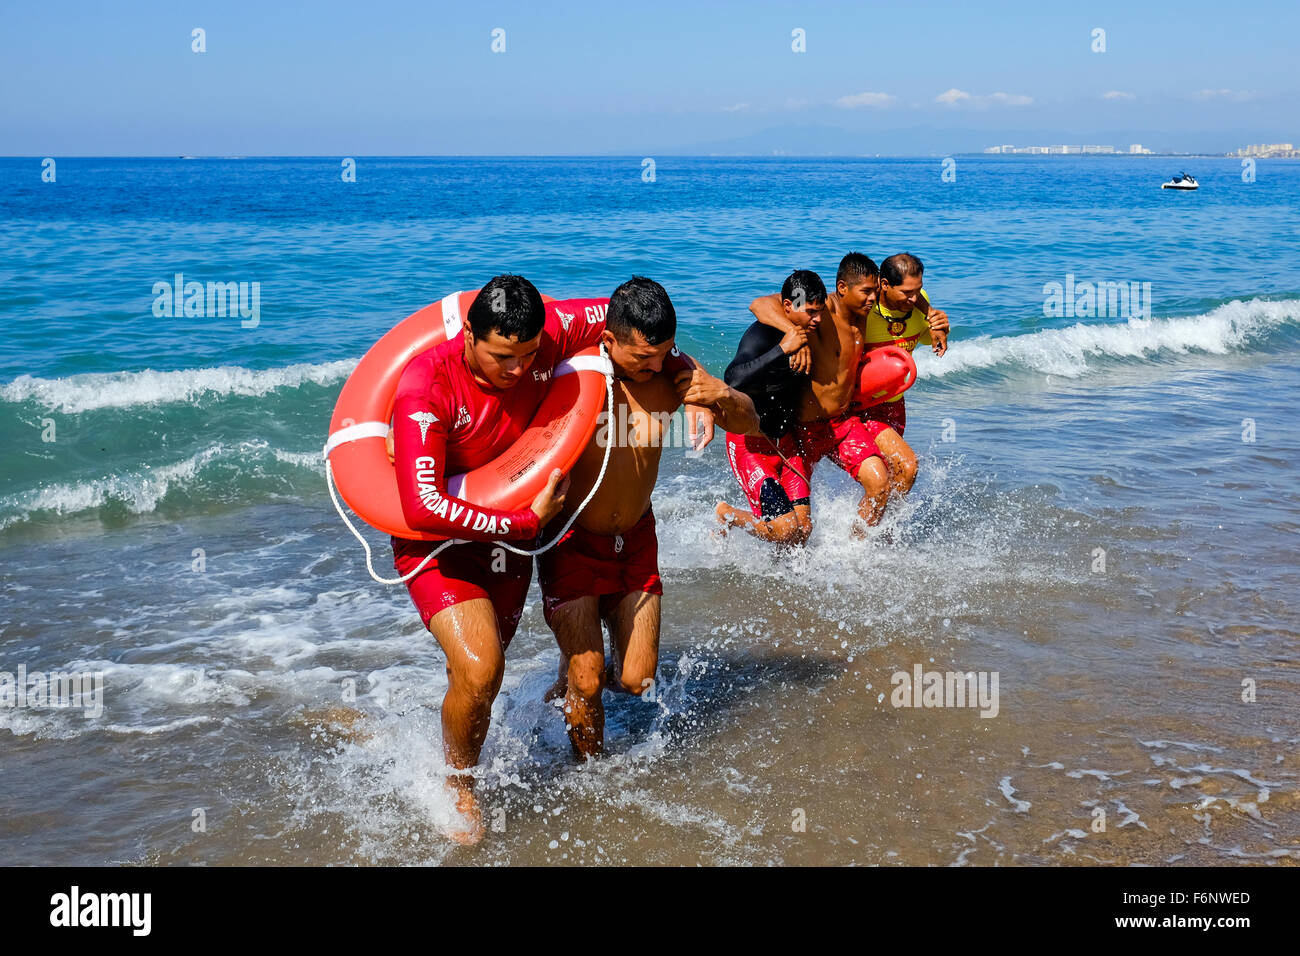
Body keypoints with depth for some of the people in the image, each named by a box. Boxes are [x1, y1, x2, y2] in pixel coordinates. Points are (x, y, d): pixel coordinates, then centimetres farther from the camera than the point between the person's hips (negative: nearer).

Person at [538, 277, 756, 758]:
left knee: (637, 682, 6)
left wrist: (725, 396, -21)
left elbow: (747, 424, 1)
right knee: (586, 683, -6)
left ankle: (575, 678, 40)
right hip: (572, 540, -4)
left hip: (635, 539, 4)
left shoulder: (672, 373, -12)